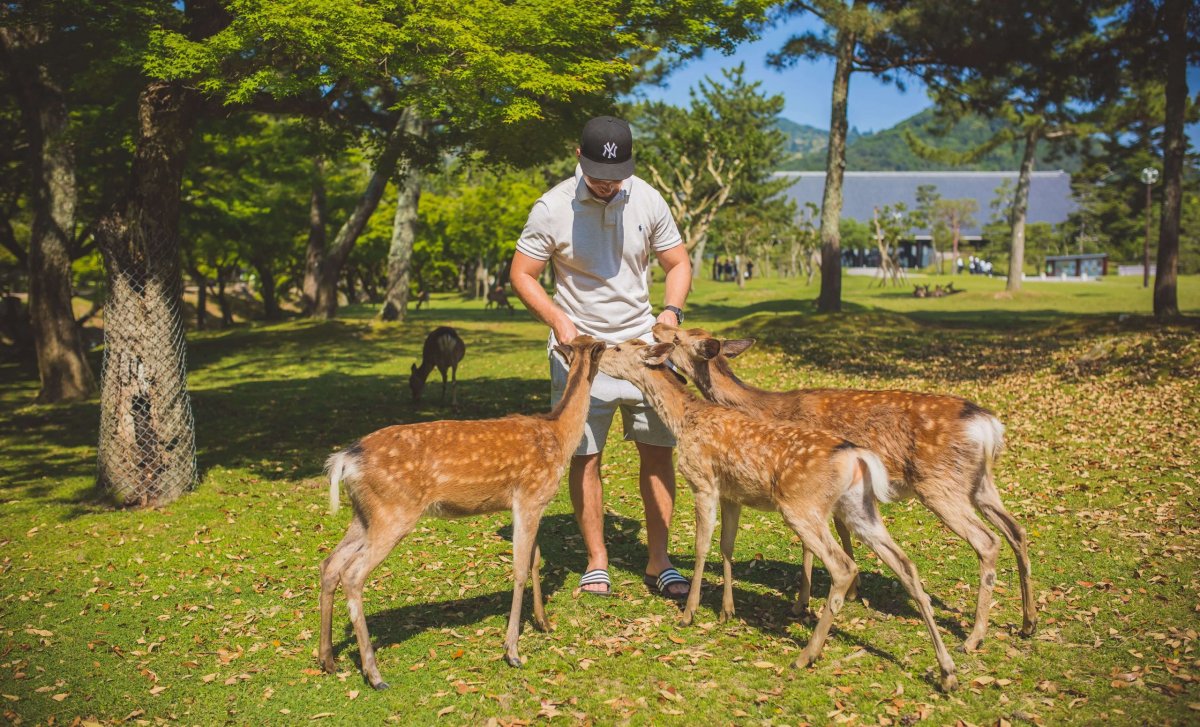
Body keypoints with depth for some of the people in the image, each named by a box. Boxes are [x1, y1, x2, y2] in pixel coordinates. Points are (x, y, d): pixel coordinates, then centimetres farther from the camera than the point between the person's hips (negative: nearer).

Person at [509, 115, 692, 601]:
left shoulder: (648, 200, -2)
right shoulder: (552, 208, -10)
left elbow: (678, 263, 8)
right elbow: (521, 274, -4)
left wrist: (672, 310, -12)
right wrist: (558, 320, -18)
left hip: (642, 342, 3)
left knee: (658, 448, 1)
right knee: (583, 456, 0)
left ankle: (658, 561, 13)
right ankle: (597, 561, 15)